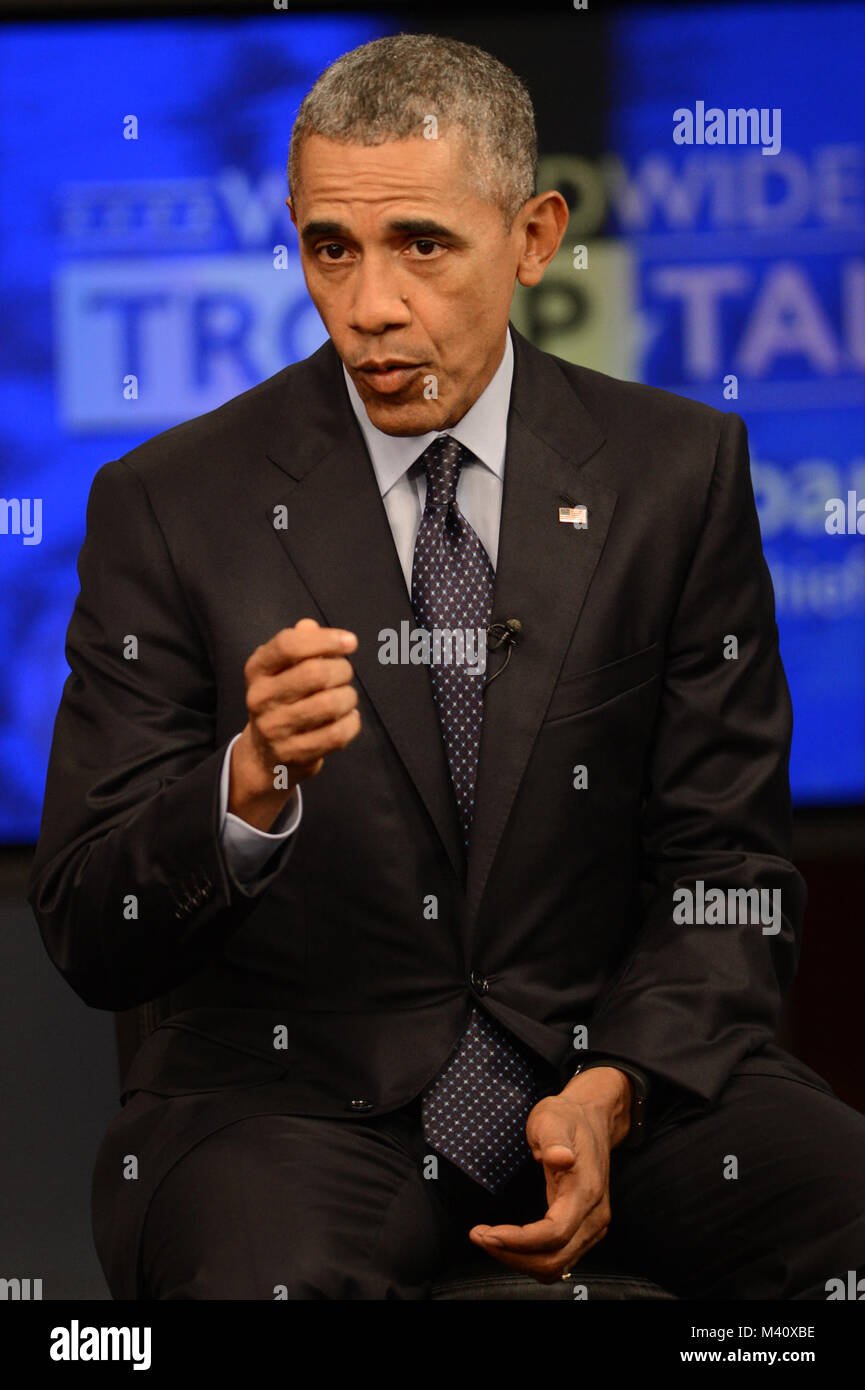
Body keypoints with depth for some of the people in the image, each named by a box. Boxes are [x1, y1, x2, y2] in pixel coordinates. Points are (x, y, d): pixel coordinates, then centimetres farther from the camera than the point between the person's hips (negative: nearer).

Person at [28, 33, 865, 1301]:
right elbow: (93, 943, -5)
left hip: (618, 1064, 2)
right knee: (264, 1280, -34)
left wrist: (611, 1093, -13)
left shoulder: (675, 471, 3)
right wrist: (251, 785, -26)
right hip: (298, 1090, -2)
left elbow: (727, 864, 5)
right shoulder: (171, 506, -2)